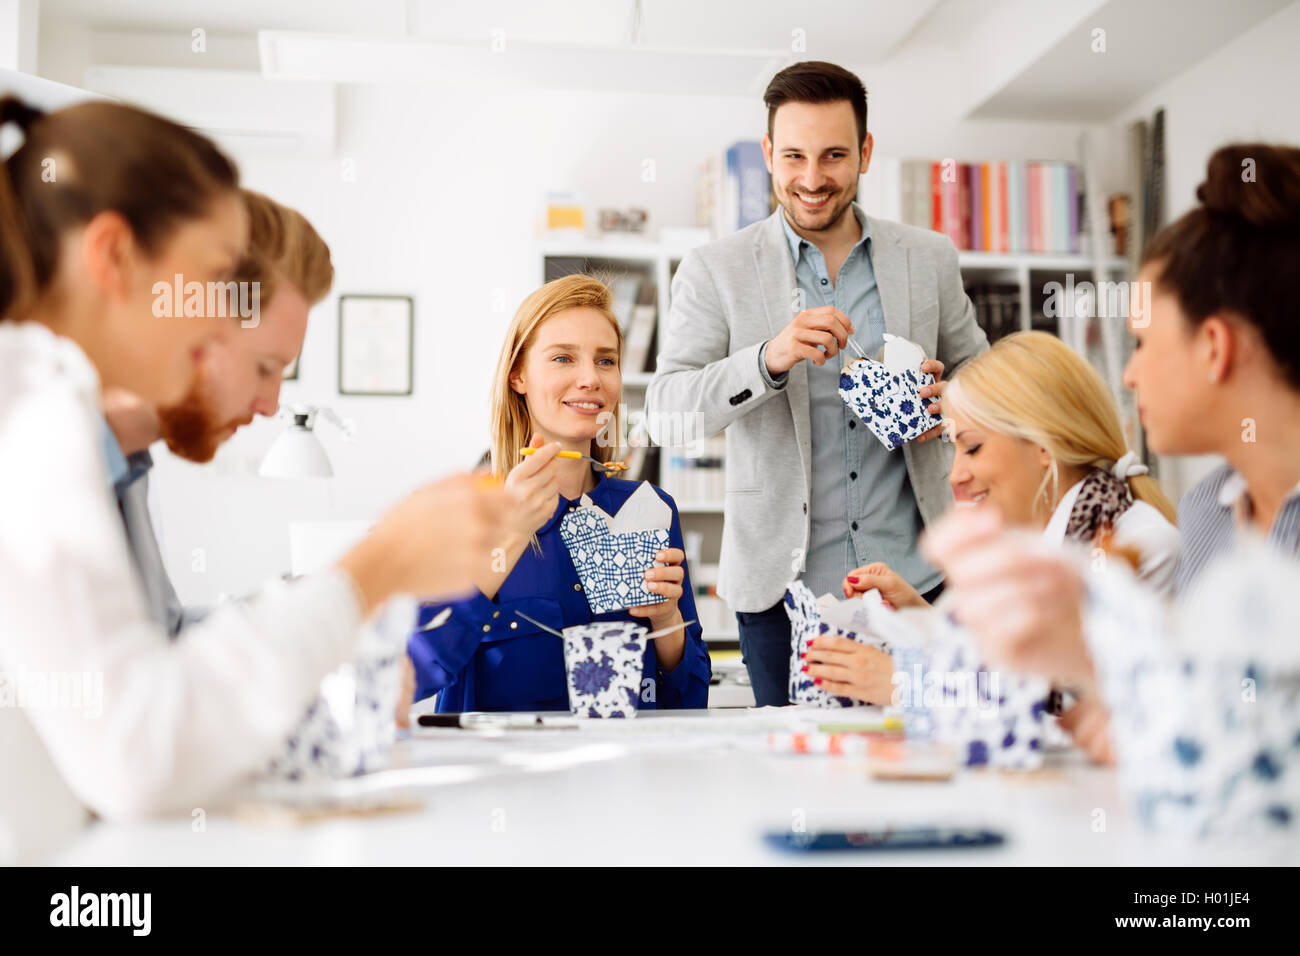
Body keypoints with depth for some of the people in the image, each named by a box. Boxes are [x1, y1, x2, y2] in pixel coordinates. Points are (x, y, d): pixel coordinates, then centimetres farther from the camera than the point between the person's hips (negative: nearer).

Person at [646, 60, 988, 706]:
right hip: (783, 586, -2)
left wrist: (948, 403, -5)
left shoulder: (928, 258, 7)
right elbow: (665, 415, -10)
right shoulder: (715, 271, -1)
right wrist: (768, 358, -26)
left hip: (913, 577, 2)